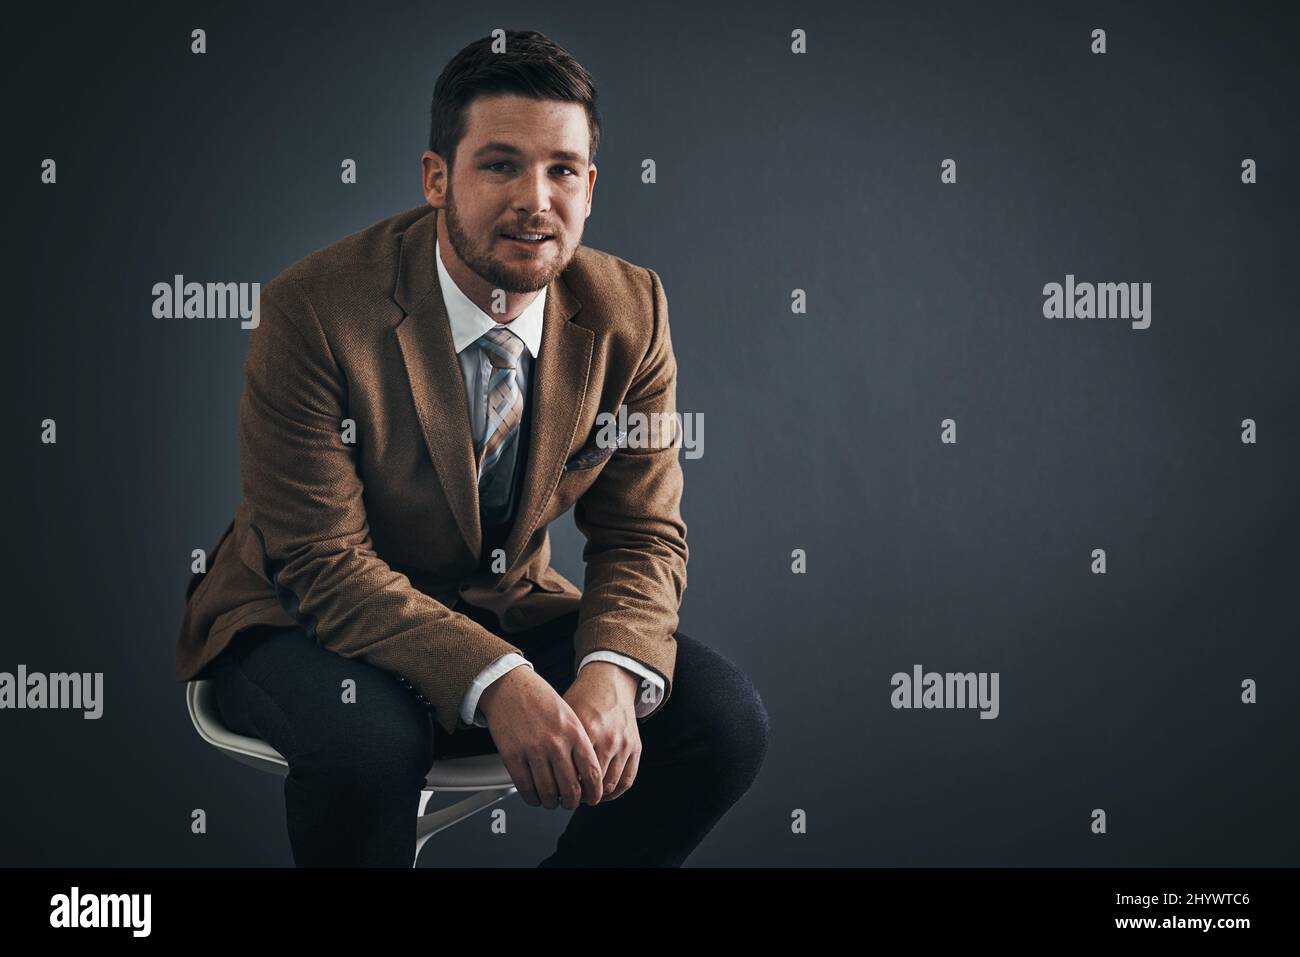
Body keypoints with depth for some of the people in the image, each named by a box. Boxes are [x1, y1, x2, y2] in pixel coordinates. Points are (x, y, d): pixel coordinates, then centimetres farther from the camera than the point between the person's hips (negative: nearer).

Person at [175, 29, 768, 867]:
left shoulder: (629, 313, -8)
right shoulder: (314, 311, -21)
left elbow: (642, 536, -3)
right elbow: (324, 562, -22)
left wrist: (611, 674, -26)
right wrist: (495, 685, -36)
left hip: (510, 612, 4)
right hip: (305, 623, -4)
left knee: (726, 722, -16)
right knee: (365, 740, -37)